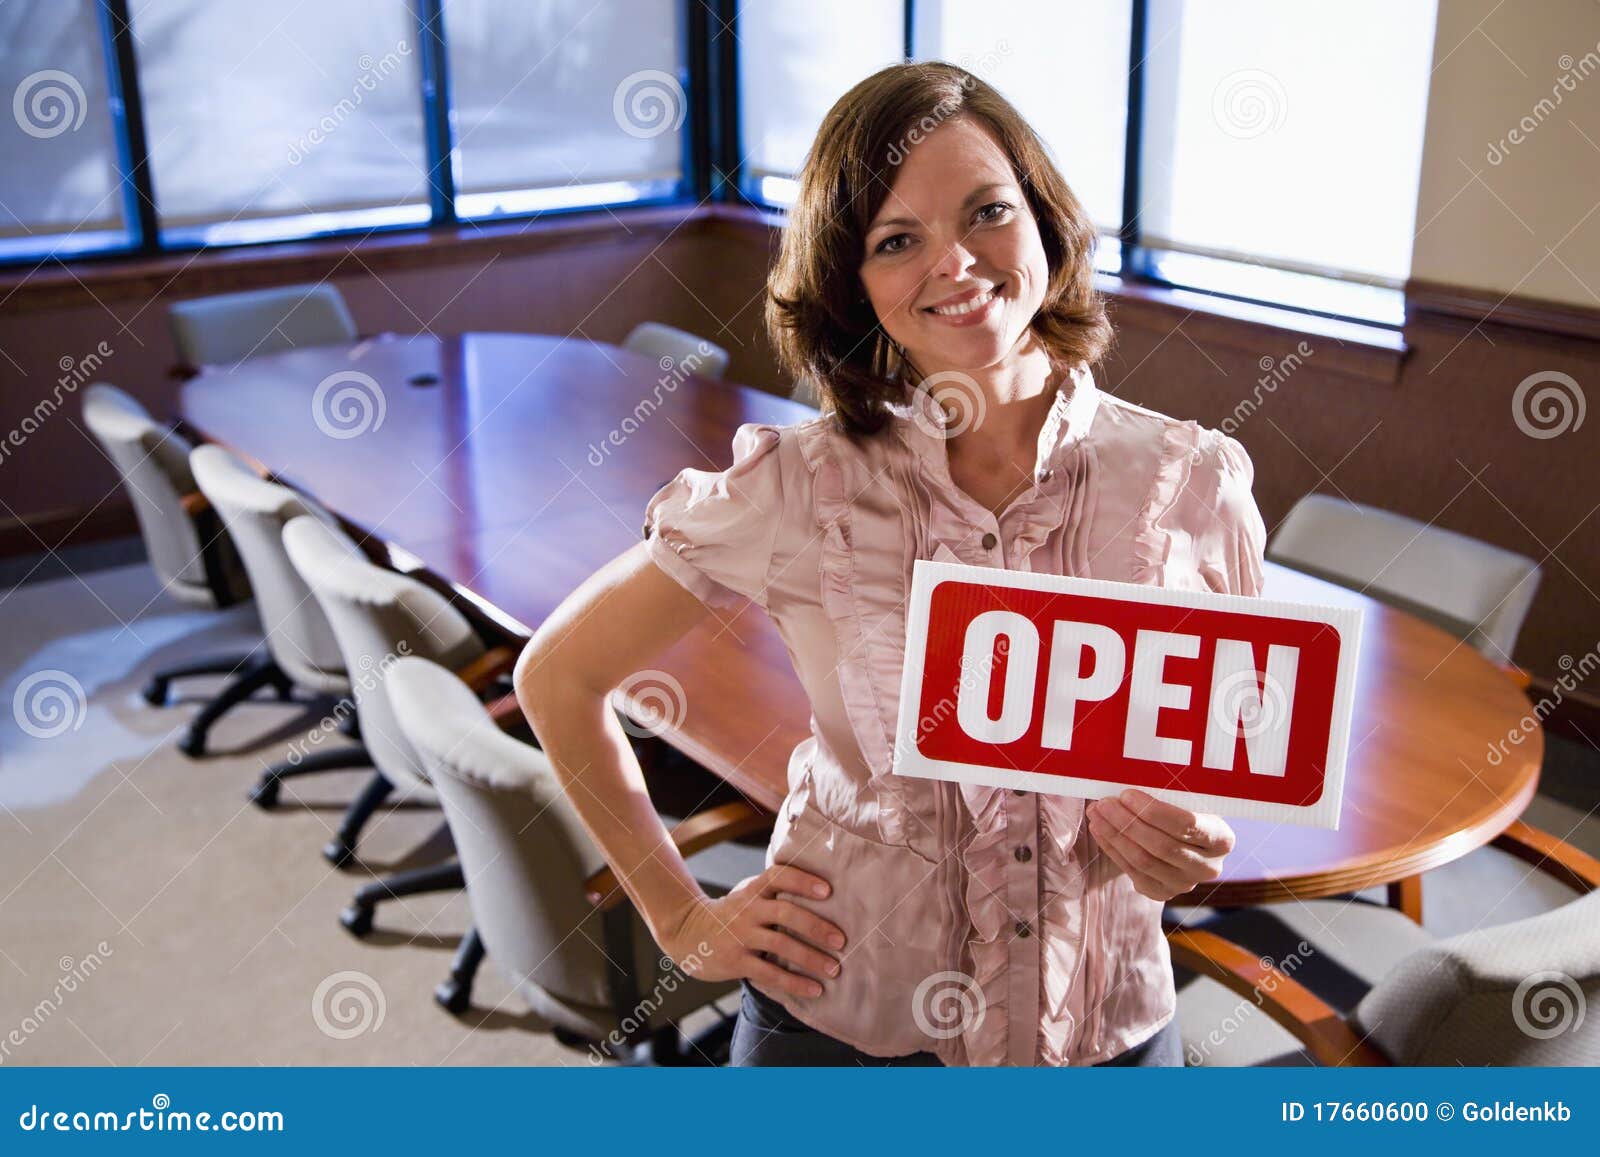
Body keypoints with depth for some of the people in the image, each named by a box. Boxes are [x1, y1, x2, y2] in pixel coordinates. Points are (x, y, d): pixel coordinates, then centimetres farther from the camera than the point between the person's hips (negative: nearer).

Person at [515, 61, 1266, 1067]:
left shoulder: (1193, 482, -11)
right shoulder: (796, 492, -15)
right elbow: (558, 675, -3)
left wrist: (1194, 839, -16)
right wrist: (682, 917, -3)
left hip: (1106, 1027, 2)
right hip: (840, 1020, -1)